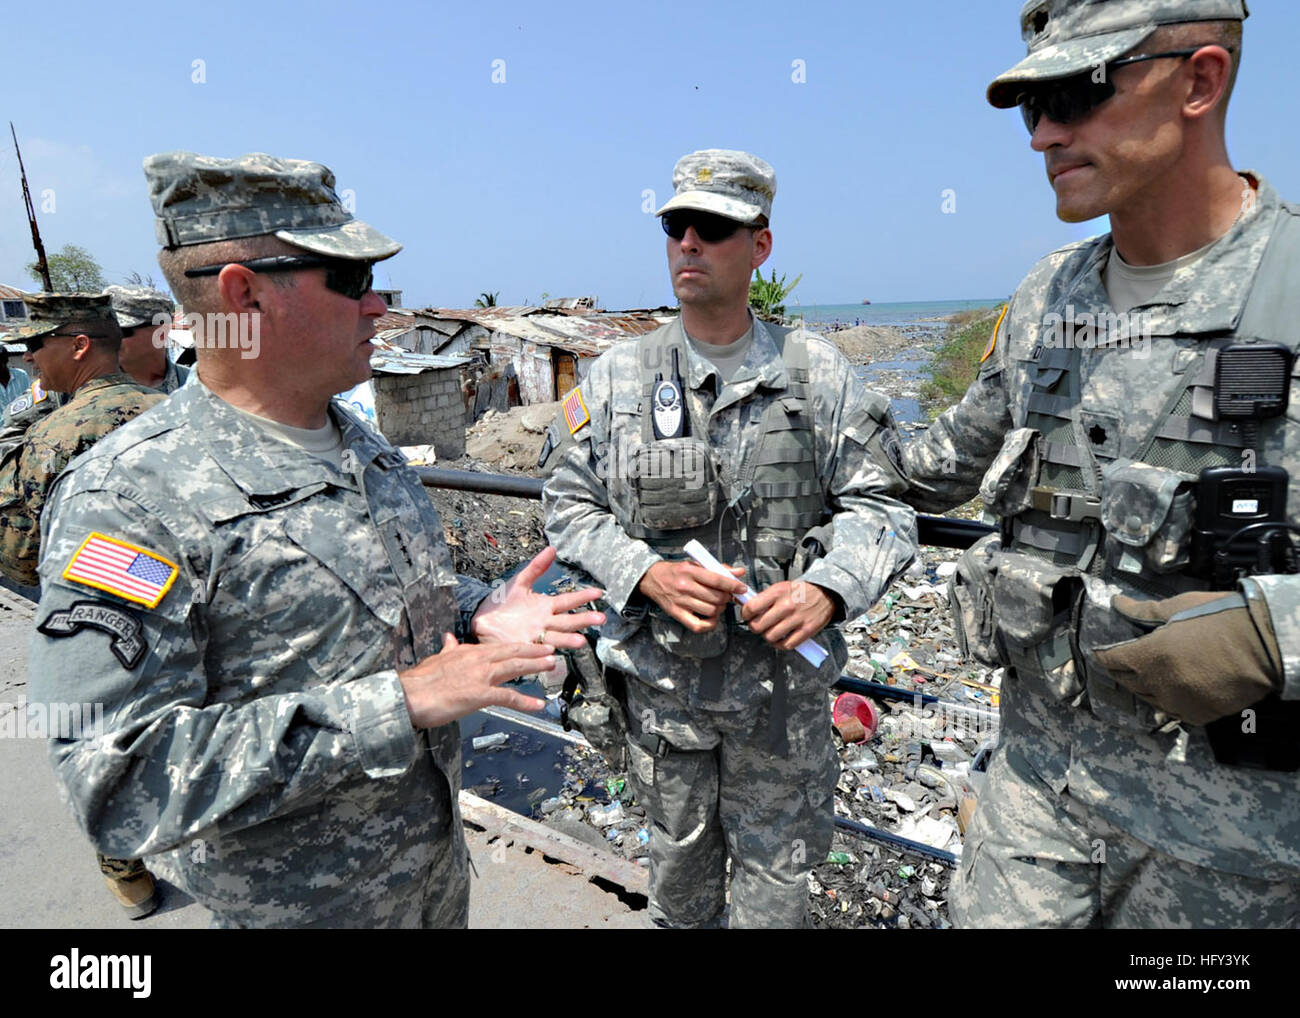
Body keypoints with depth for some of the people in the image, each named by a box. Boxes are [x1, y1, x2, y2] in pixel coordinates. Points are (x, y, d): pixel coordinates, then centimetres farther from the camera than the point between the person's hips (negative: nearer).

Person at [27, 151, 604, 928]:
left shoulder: (362, 441, 1)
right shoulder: (131, 497, -23)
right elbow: (124, 783, -27)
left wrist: (480, 614, -7)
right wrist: (398, 702, -30)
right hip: (297, 898, -6)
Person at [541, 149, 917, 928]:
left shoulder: (818, 373, -5)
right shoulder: (616, 378, -2)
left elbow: (880, 506, -3)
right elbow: (569, 504, 0)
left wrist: (828, 588, -22)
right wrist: (647, 572, -17)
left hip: (783, 680, -1)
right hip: (662, 679, 1)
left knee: (776, 874, 17)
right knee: (680, 855, 23)